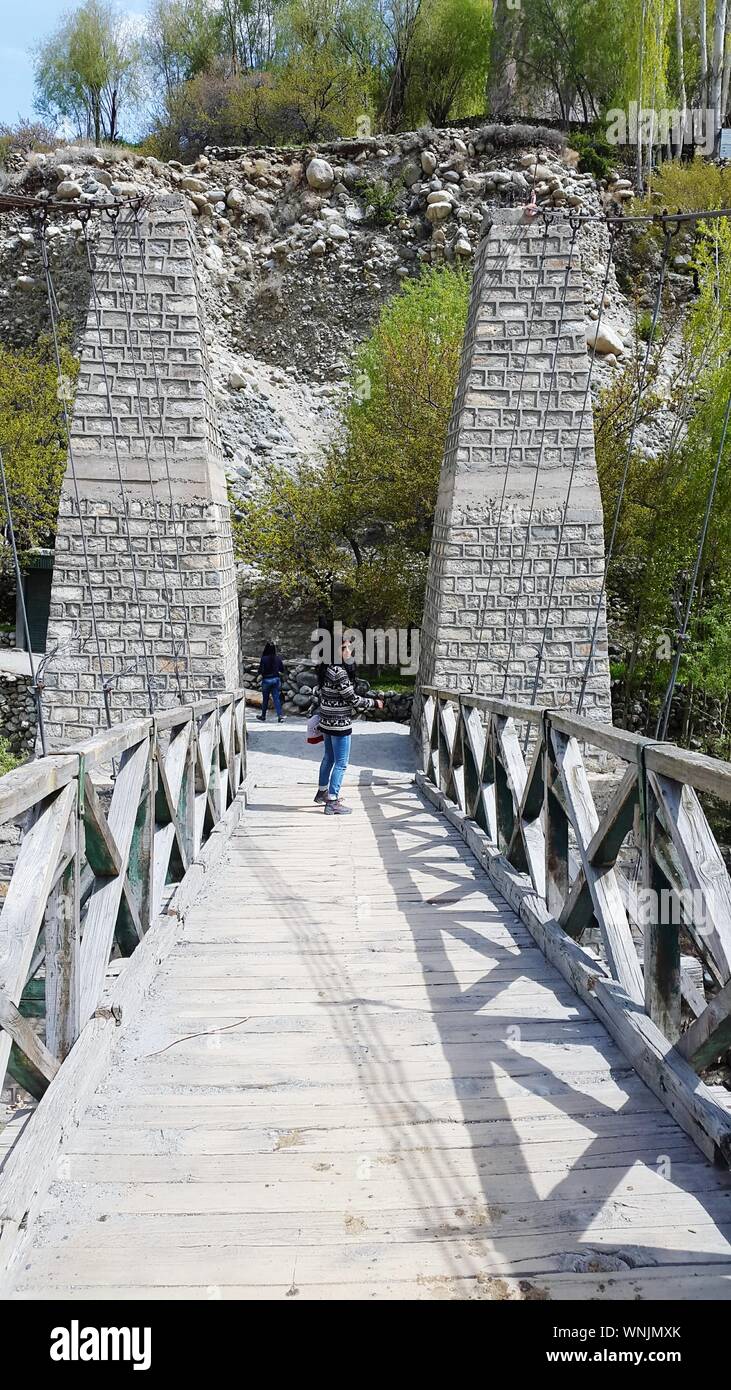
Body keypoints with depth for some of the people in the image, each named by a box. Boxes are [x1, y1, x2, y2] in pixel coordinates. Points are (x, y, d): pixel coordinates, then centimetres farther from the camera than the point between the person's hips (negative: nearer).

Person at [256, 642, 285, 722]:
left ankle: (263, 717, 24)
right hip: (276, 679, 3)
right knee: (276, 698, 6)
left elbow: (260, 671, -16)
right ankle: (280, 716, -5)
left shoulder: (264, 659, -16)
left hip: (266, 680, -3)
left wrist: (262, 674, 3)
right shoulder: (278, 658, -4)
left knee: (265, 699, 11)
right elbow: (282, 669, 6)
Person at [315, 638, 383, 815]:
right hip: (340, 723, -9)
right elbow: (352, 699, -18)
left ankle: (322, 792, 38)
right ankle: (332, 802, 5)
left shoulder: (327, 668, 5)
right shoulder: (339, 672, -23)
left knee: (328, 758, 24)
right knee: (341, 763, 0)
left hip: (327, 721, 9)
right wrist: (374, 703, -5)